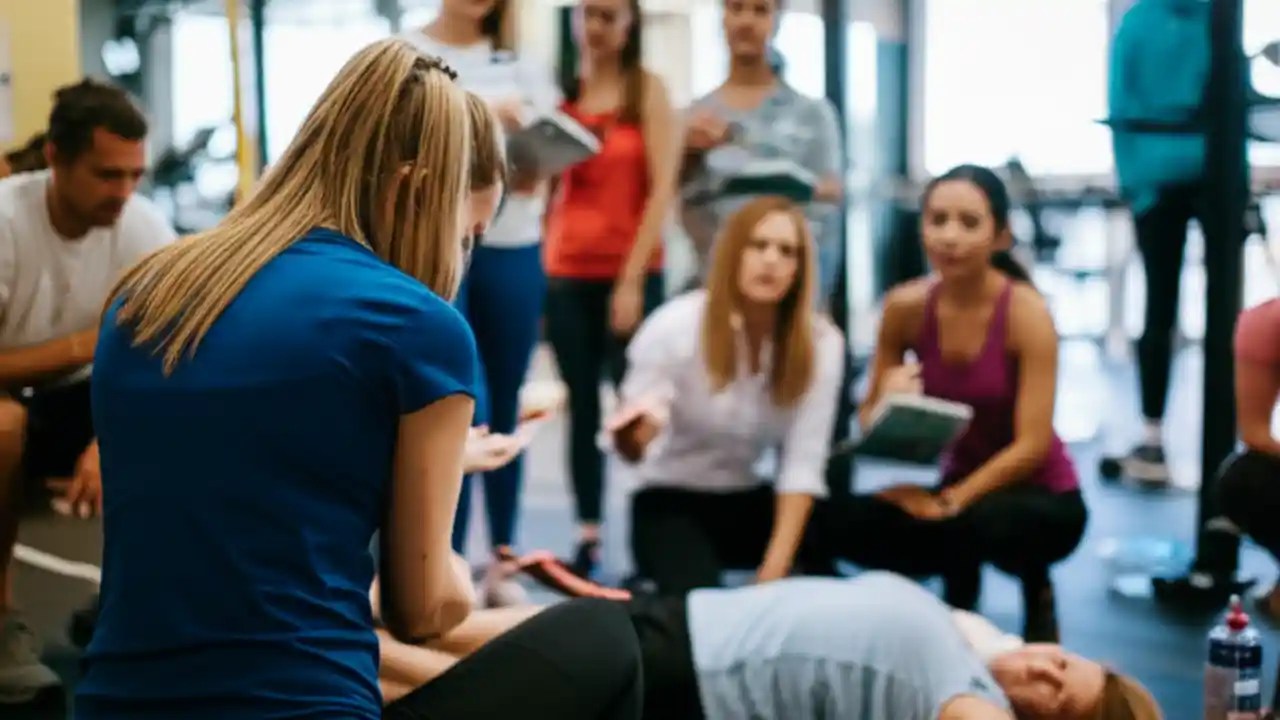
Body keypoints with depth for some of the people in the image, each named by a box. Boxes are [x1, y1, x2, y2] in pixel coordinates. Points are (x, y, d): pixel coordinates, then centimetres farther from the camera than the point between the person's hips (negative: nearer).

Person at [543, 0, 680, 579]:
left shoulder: (648, 89, 1)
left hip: (630, 272, -3)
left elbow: (662, 189, -5)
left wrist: (633, 278, -12)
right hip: (565, 272, 3)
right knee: (581, 407, 5)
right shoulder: (558, 89, 10)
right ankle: (588, 538, 10)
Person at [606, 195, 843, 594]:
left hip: (753, 502, 3)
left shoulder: (821, 342, -11)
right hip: (673, 503, -3)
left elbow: (804, 462, -14)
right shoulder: (675, 326, -18)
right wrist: (634, 434, -42)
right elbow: (633, 451, -16)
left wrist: (776, 567, -22)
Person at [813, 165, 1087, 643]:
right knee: (835, 522, -19)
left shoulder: (1027, 312, -19)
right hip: (955, 483, 4)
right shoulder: (905, 306, -8)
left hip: (1038, 496, -4)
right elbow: (870, 413, -2)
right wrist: (889, 403, -26)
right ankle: (960, 577, 8)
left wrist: (953, 500, -30)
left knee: (981, 522, -38)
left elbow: (1032, 444, -21)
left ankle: (1036, 589, -1)